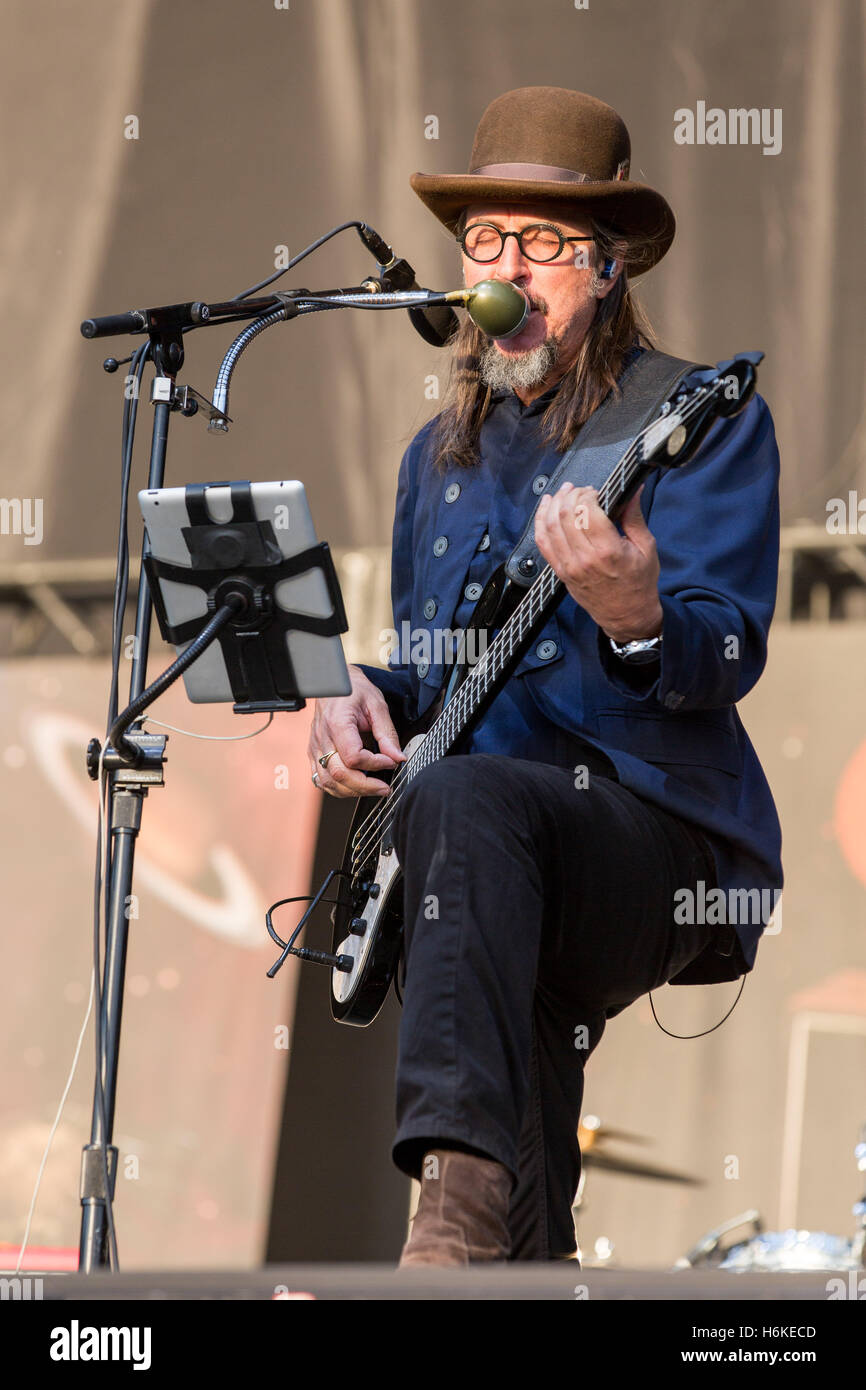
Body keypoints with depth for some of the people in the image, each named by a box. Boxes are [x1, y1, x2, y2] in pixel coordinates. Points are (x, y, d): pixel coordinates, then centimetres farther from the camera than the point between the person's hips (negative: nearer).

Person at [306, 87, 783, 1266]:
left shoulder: (703, 420, 1)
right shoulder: (440, 457, 22)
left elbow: (730, 656, -12)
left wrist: (637, 621, -36)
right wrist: (363, 696, 5)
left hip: (666, 841, -7)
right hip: (525, 900, 8)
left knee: (463, 798, -36)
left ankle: (462, 1201, -51)